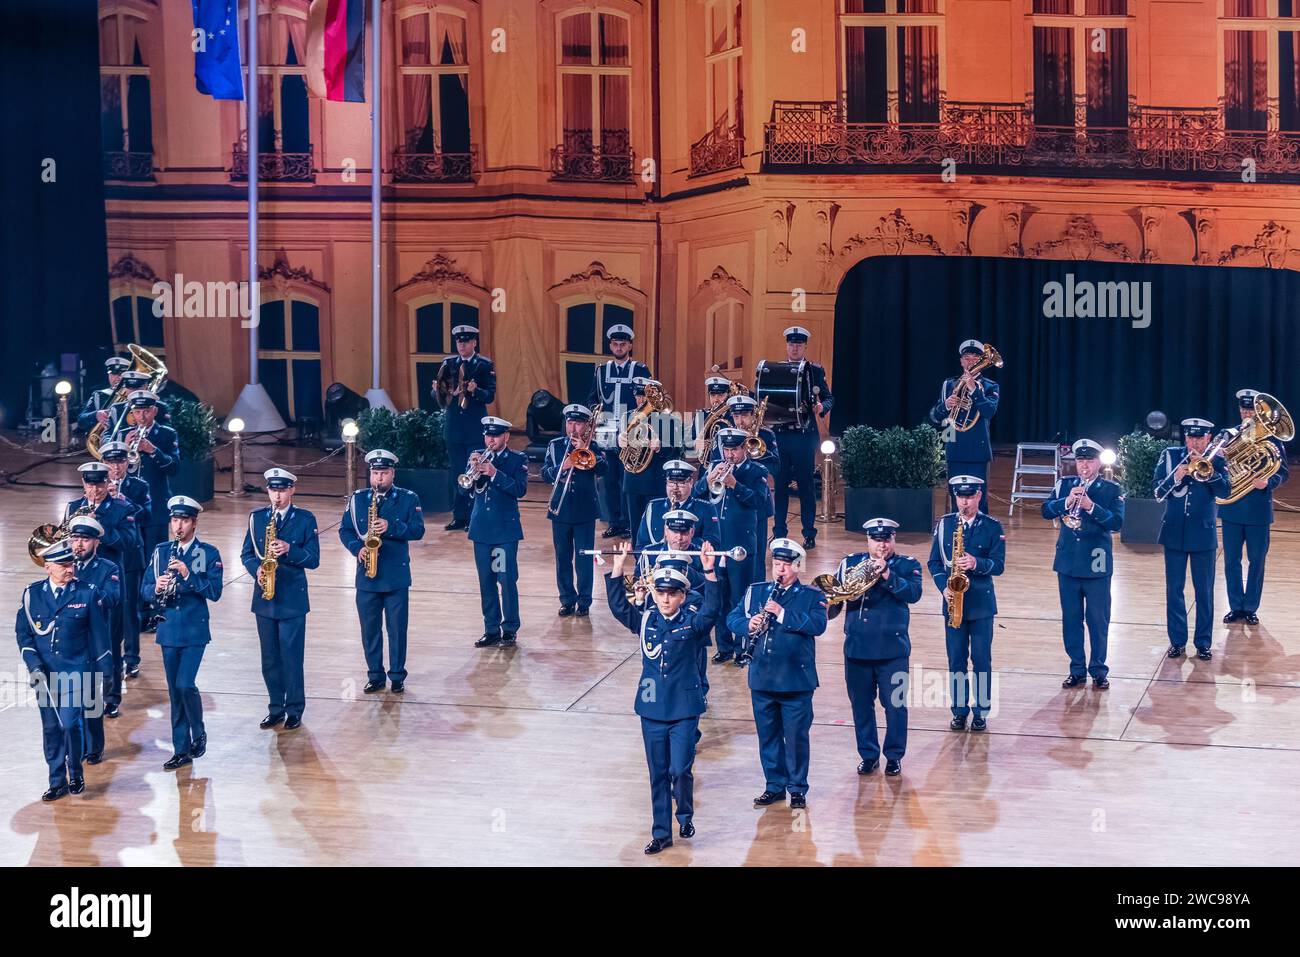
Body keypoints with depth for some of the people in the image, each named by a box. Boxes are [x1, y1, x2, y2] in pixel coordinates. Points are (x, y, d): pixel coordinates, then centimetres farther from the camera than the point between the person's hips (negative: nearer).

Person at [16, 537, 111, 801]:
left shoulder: (87, 593, -3)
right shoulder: (32, 594, 2)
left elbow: (99, 634, 2)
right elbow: (23, 633, 5)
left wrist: (105, 671, 2)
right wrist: (33, 665, -8)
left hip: (75, 671, -2)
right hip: (44, 673, 2)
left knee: (70, 724, -11)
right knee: (51, 728, 6)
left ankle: (75, 774, 12)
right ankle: (57, 782, 17)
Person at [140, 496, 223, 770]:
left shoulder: (209, 553, -4)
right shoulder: (160, 551, 7)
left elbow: (215, 592, -11)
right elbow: (144, 589, 5)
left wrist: (188, 575, -22)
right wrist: (156, 587, -17)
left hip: (194, 631, -4)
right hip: (168, 630, 4)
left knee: (185, 684, -15)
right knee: (175, 691, 7)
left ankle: (199, 733, 9)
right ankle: (182, 749, 15)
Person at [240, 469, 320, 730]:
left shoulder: (306, 519, -2)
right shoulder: (257, 517, 7)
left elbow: (313, 559, -5)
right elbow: (246, 554, 9)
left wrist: (289, 550, -21)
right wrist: (257, 569, -12)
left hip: (292, 598, -3)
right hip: (264, 598, 3)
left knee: (292, 657, -2)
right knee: (269, 658, 9)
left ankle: (294, 710, 10)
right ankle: (276, 708, 20)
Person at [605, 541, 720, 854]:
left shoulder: (692, 622, -5)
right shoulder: (645, 621, 3)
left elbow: (711, 610, -23)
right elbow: (618, 606, -8)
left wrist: (709, 572, -33)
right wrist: (617, 569, -18)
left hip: (684, 709, -3)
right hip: (652, 709, 3)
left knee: (680, 770, -9)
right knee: (658, 775, 9)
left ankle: (685, 815, 20)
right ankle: (661, 833, 19)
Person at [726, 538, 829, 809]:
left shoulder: (812, 596, 0)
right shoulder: (755, 591, 11)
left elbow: (818, 625, -16)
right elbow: (732, 618, 7)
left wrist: (783, 613, -22)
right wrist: (749, 625, -15)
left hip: (797, 680, -3)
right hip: (762, 678, 3)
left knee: (796, 737, 2)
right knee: (768, 736, 11)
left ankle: (798, 789, 14)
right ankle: (774, 786, 23)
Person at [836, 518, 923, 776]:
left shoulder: (907, 565, 0)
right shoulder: (851, 563, 8)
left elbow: (914, 593, -17)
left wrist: (886, 573, -25)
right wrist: (831, 605, -18)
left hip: (892, 648, -3)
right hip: (856, 647, 3)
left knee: (895, 705, 1)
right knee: (861, 705, 10)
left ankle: (894, 756, 16)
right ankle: (868, 755, 24)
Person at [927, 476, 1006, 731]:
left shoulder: (992, 526, -2)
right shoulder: (944, 524, 5)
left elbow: (998, 565, -6)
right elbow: (934, 562, 5)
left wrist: (977, 563, -24)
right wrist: (944, 587, -10)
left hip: (981, 603, -2)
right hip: (953, 601, 2)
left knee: (982, 659, 2)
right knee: (956, 659, 6)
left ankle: (981, 712, 10)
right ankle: (959, 711, 15)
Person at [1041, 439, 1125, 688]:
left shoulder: (1112, 490, -2)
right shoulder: (1064, 485, 6)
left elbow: (1117, 522, -14)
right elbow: (1046, 511, -5)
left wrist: (1091, 506, -26)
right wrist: (1066, 501, -22)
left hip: (1097, 564, -3)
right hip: (1067, 562, 3)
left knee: (1098, 619, 2)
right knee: (1071, 618, 8)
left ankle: (1098, 670, 13)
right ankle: (1077, 670, 18)